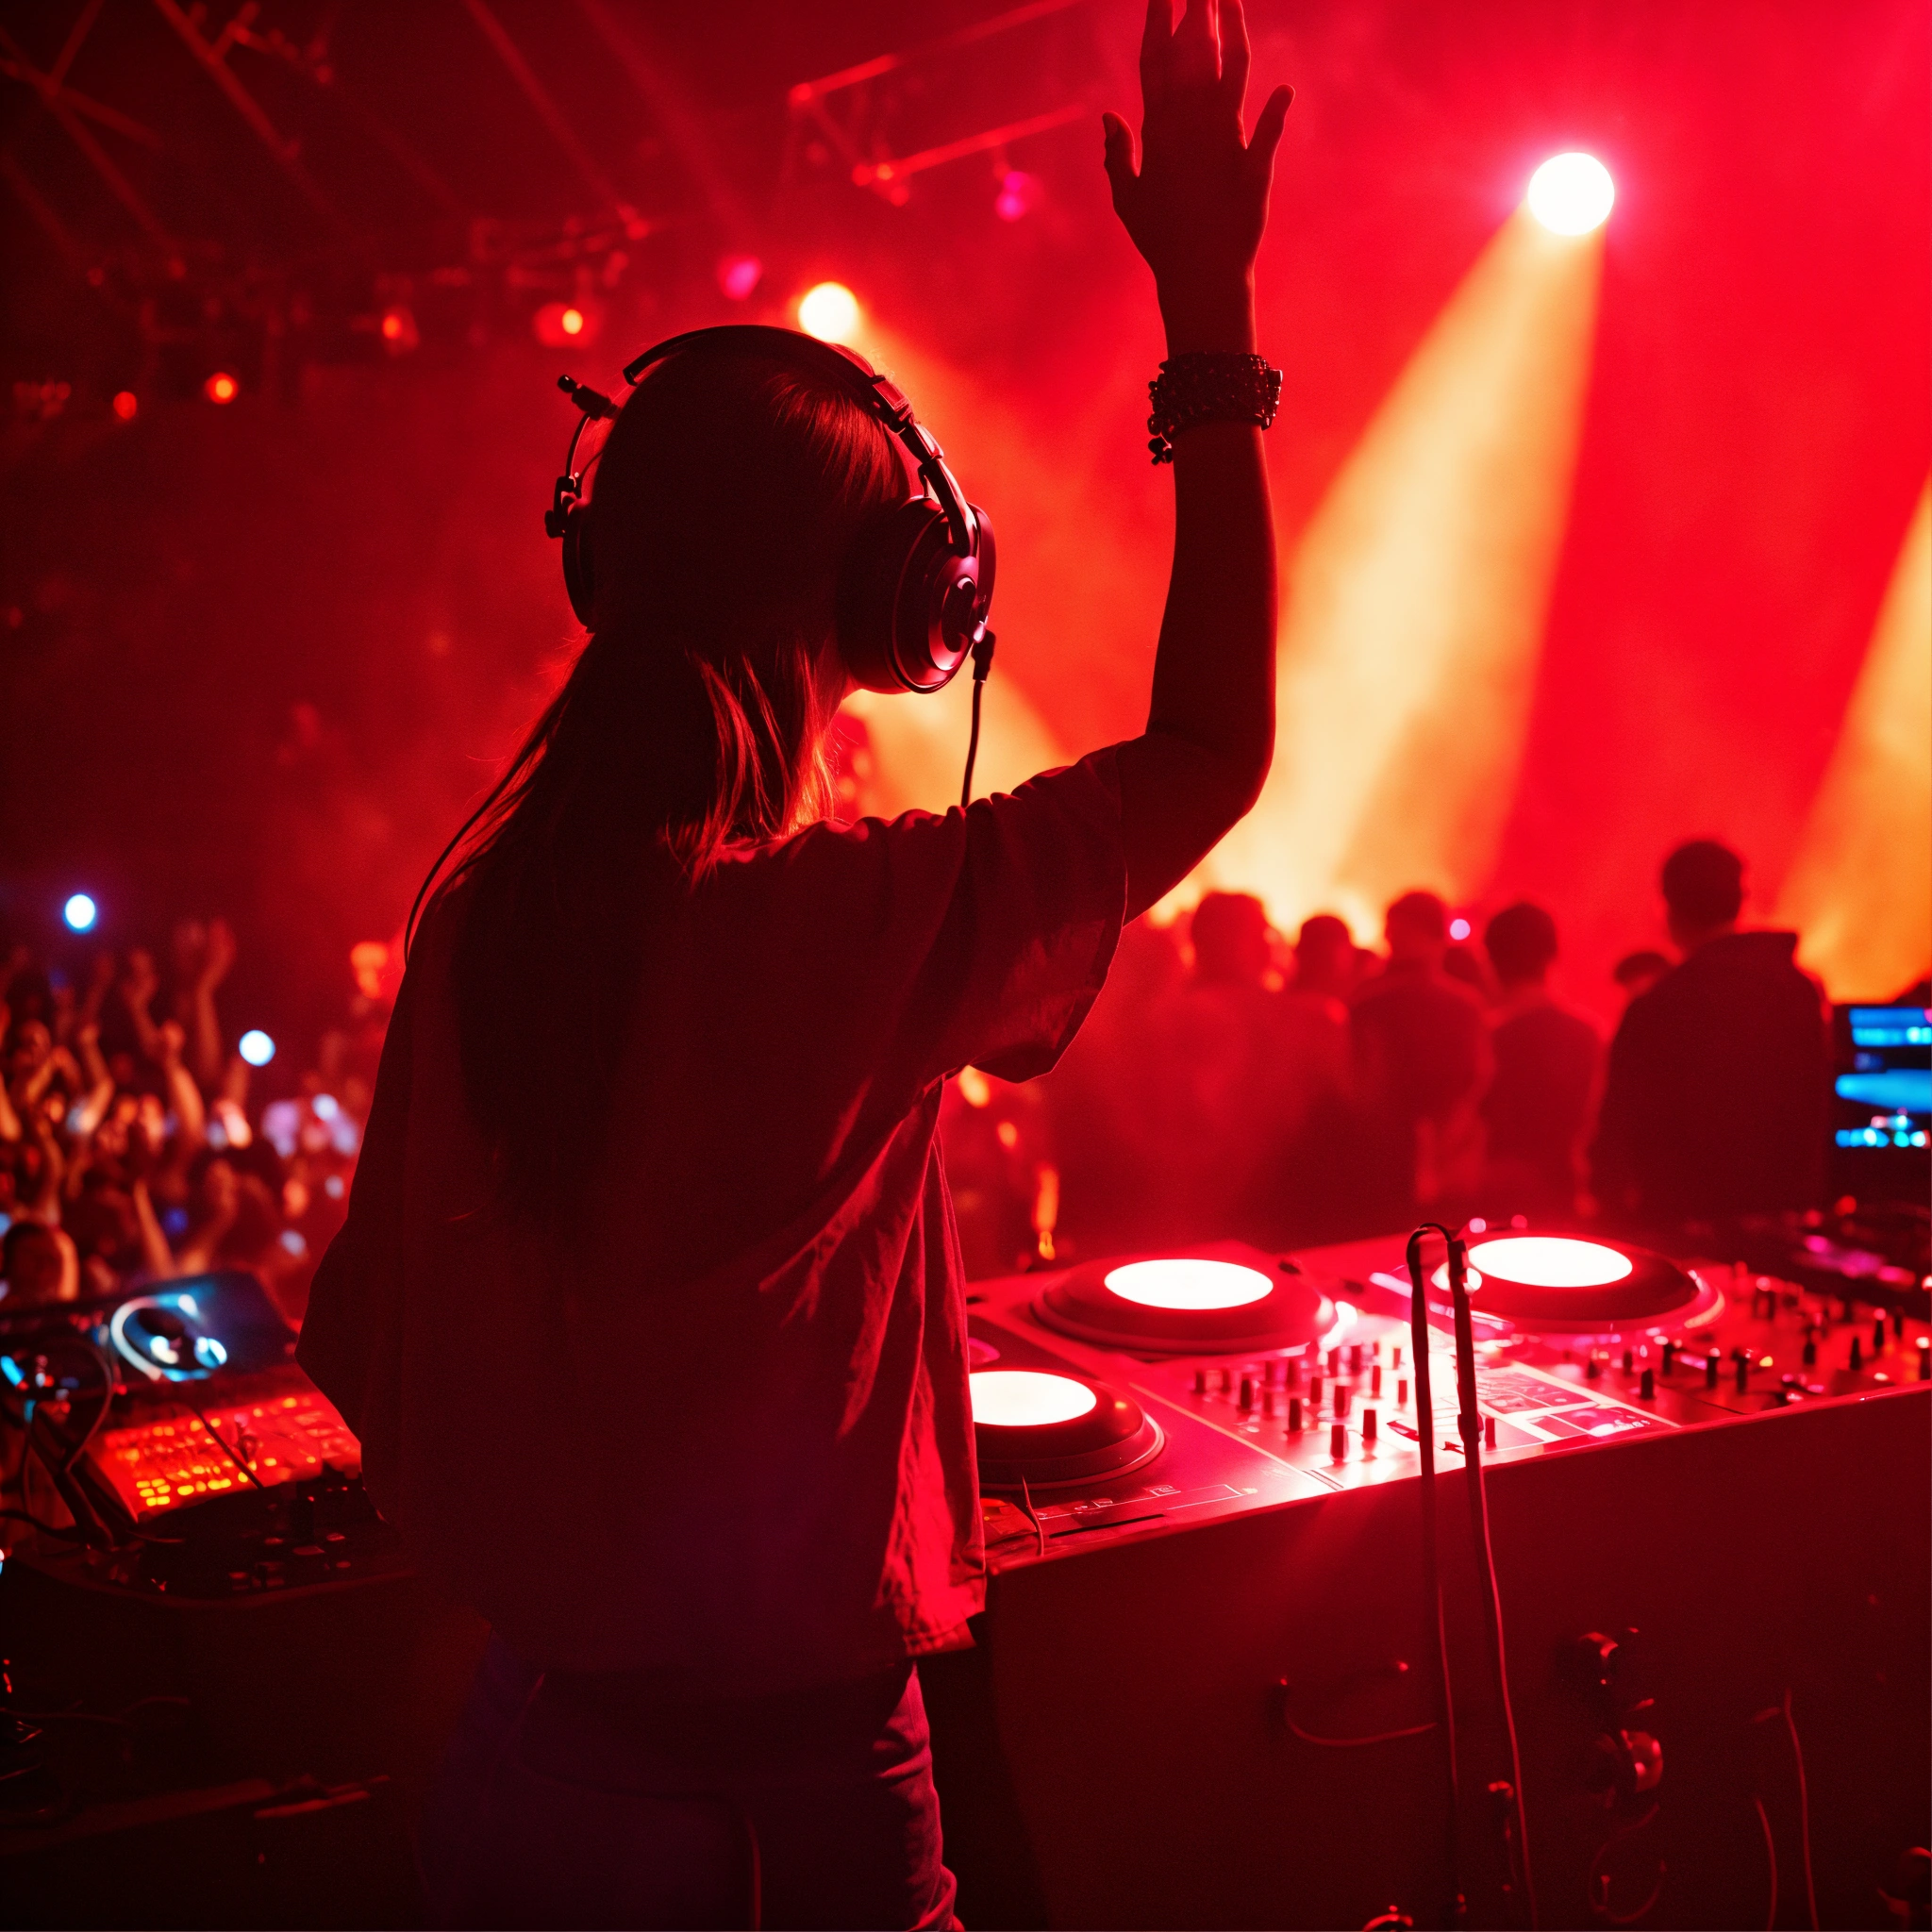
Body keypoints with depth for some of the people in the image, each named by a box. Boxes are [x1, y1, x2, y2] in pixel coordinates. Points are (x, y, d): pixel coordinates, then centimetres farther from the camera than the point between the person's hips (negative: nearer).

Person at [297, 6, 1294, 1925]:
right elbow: (1216, 747, -5)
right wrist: (1212, 329, -1)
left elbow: (367, 1347, 3)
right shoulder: (870, 916, -21)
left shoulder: (483, 911, -6)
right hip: (794, 1768, -5)